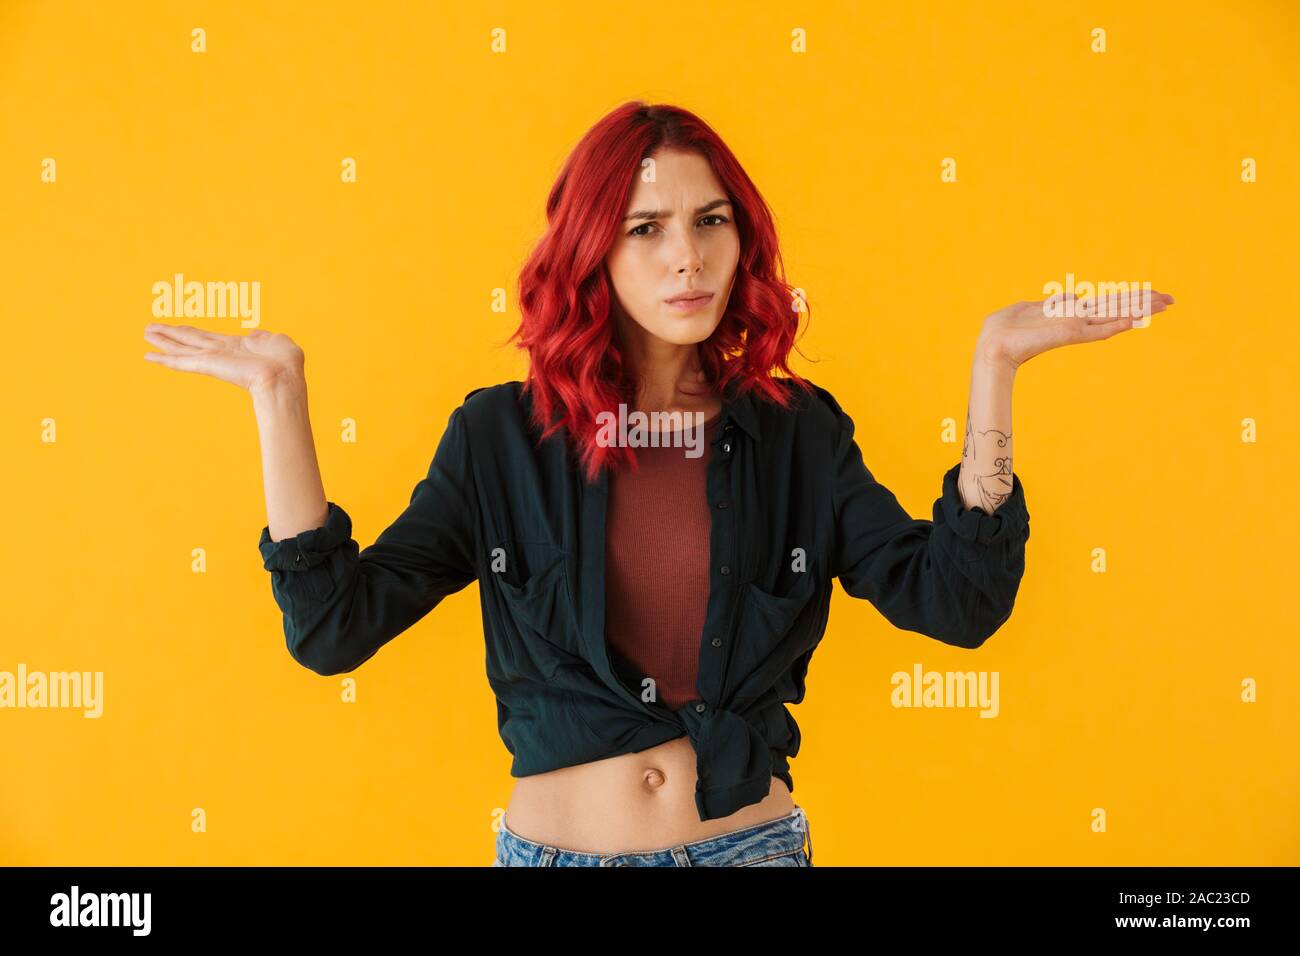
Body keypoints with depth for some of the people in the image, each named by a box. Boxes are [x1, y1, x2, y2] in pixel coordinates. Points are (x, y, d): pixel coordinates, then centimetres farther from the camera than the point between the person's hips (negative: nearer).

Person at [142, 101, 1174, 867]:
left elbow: (956, 597, -9)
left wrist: (993, 371, -14)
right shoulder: (502, 433, -4)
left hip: (750, 841, 1)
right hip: (553, 843, 0)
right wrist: (280, 397, -14)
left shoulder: (797, 430, -1)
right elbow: (333, 626, -8)